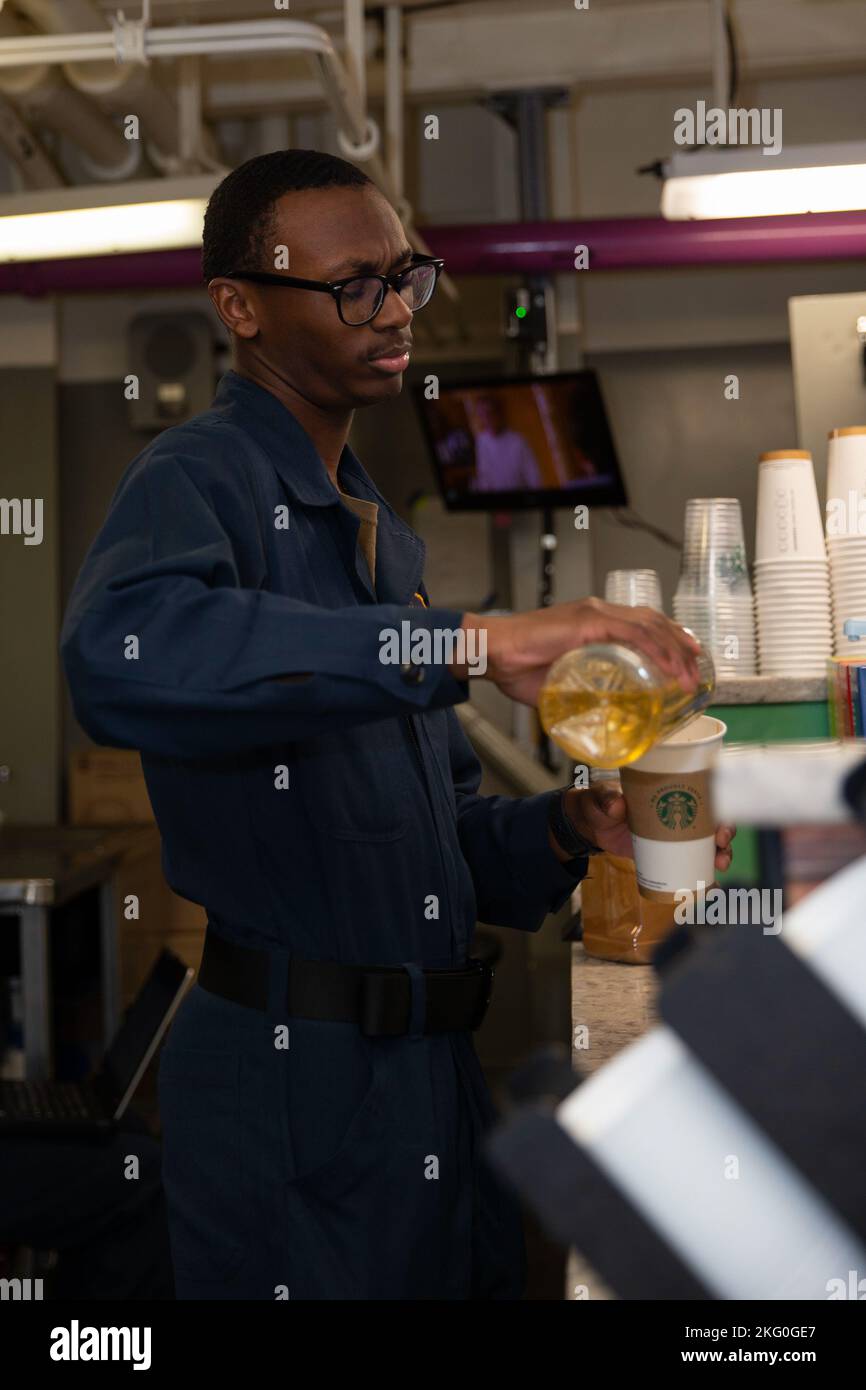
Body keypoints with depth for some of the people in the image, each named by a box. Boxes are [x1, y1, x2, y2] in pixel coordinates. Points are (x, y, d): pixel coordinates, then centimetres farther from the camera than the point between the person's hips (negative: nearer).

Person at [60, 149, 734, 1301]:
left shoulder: (386, 535, 17)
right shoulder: (198, 481, -10)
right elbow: (126, 657, -36)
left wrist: (563, 830, -1)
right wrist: (471, 644, -39)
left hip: (436, 1070, 8)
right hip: (292, 1084, -8)